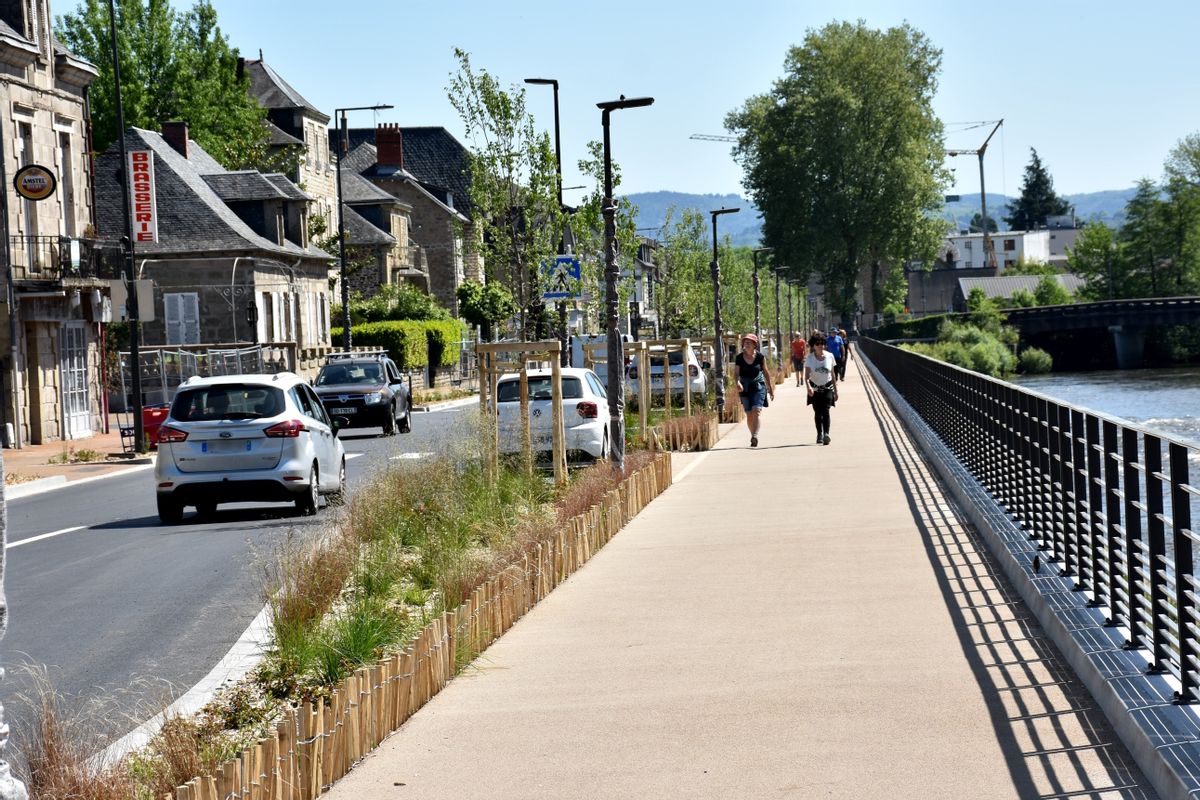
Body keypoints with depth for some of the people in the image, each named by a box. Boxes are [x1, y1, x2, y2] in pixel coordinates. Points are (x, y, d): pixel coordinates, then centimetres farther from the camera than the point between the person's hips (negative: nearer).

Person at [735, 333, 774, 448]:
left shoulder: (760, 357, -2)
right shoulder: (739, 358, -1)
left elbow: (766, 373, 7)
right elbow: (737, 373, -5)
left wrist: (771, 389, 12)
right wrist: (738, 382, -28)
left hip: (759, 387, -2)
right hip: (745, 388, 2)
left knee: (756, 411, -18)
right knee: (749, 415, 7)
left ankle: (755, 437, -26)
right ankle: (753, 435, 24)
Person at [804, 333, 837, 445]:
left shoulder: (829, 356, -2)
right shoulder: (809, 358, -6)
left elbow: (833, 374, 6)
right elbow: (806, 375, -14)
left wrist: (835, 391, 9)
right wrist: (808, 387, -33)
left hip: (827, 388, 0)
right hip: (815, 389, 1)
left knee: (825, 411, -16)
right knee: (817, 412, 8)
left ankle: (826, 434, -23)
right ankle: (819, 434, 22)